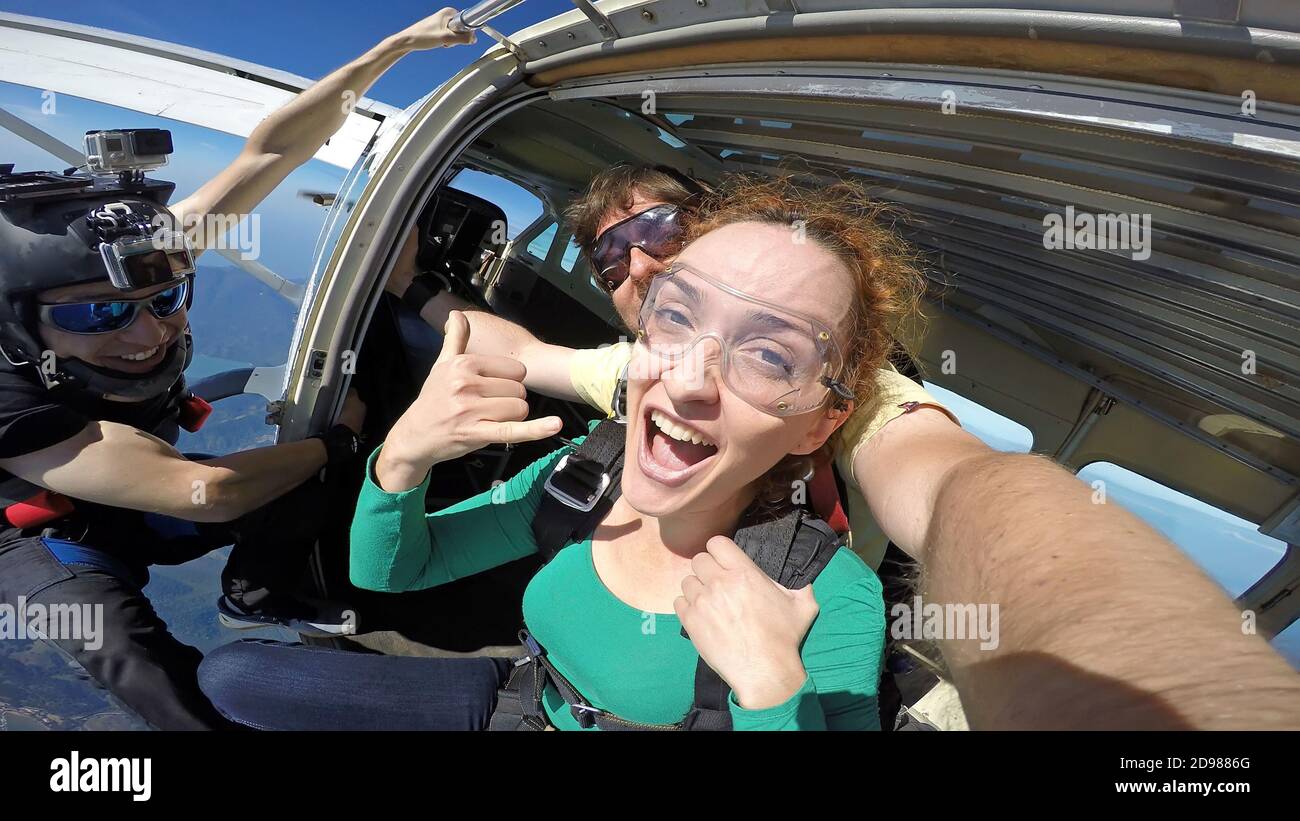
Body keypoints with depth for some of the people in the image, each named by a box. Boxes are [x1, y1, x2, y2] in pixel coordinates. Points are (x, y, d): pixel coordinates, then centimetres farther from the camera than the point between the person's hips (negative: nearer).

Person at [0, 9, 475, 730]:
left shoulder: (145, 256, -29)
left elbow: (269, 151, -31)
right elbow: (207, 494, -42)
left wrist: (395, 45, -32)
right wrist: (338, 438, -29)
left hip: (137, 499, 5)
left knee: (295, 479, -6)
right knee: (135, 663, -29)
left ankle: (254, 596, 20)